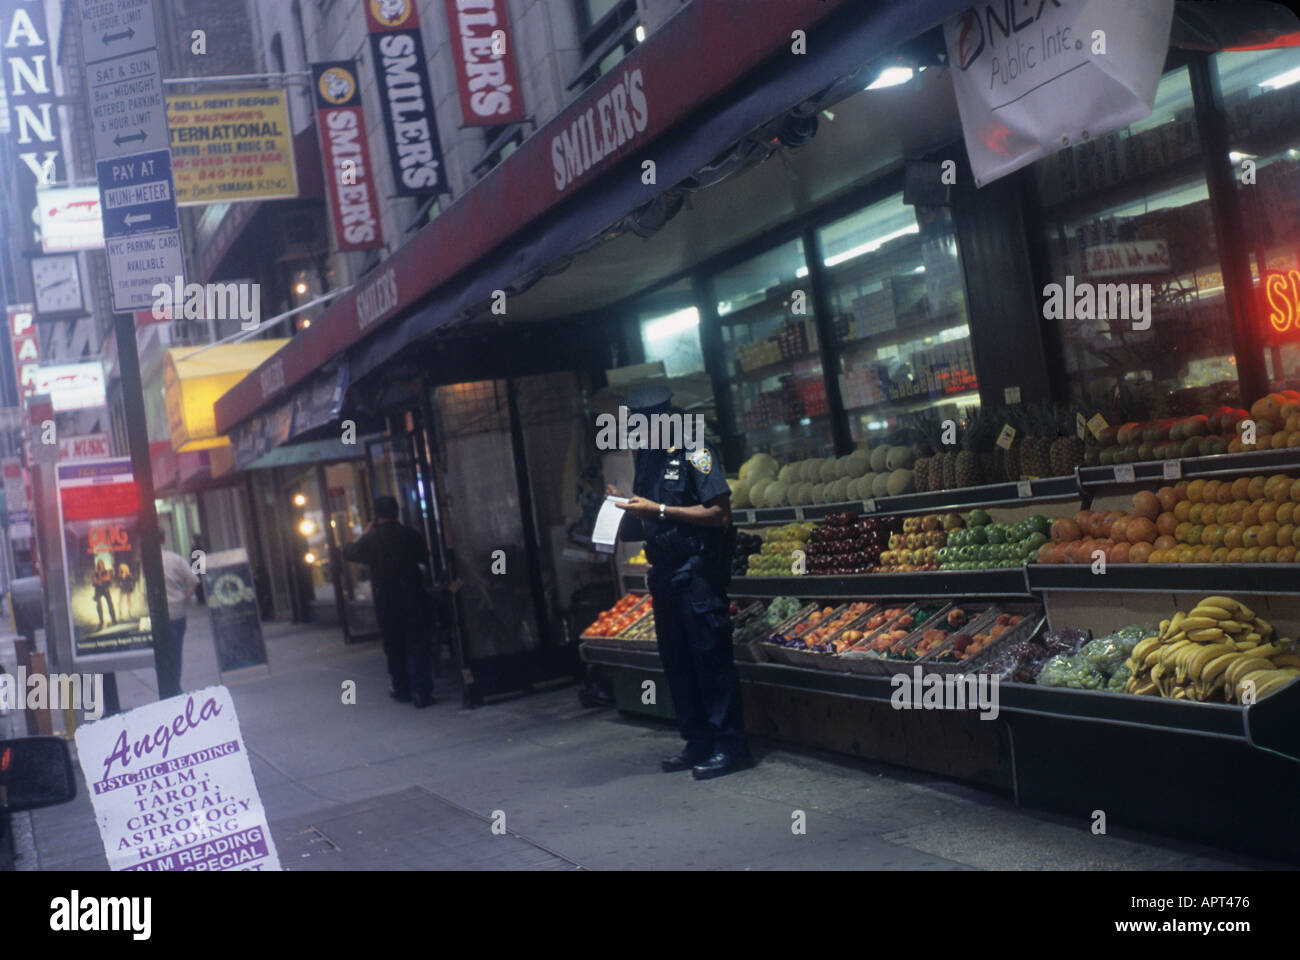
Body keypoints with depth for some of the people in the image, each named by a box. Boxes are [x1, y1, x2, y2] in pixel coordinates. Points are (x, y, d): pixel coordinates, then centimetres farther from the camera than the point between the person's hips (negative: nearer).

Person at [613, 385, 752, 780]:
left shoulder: (694, 452, -9)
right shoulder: (647, 459, 14)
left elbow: (720, 514, -17)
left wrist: (659, 510, -18)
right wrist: (630, 514, 0)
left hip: (699, 573, -8)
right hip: (664, 575, 8)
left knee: (711, 658, -5)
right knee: (676, 662, 11)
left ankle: (730, 746, 1)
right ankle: (699, 743, 20)